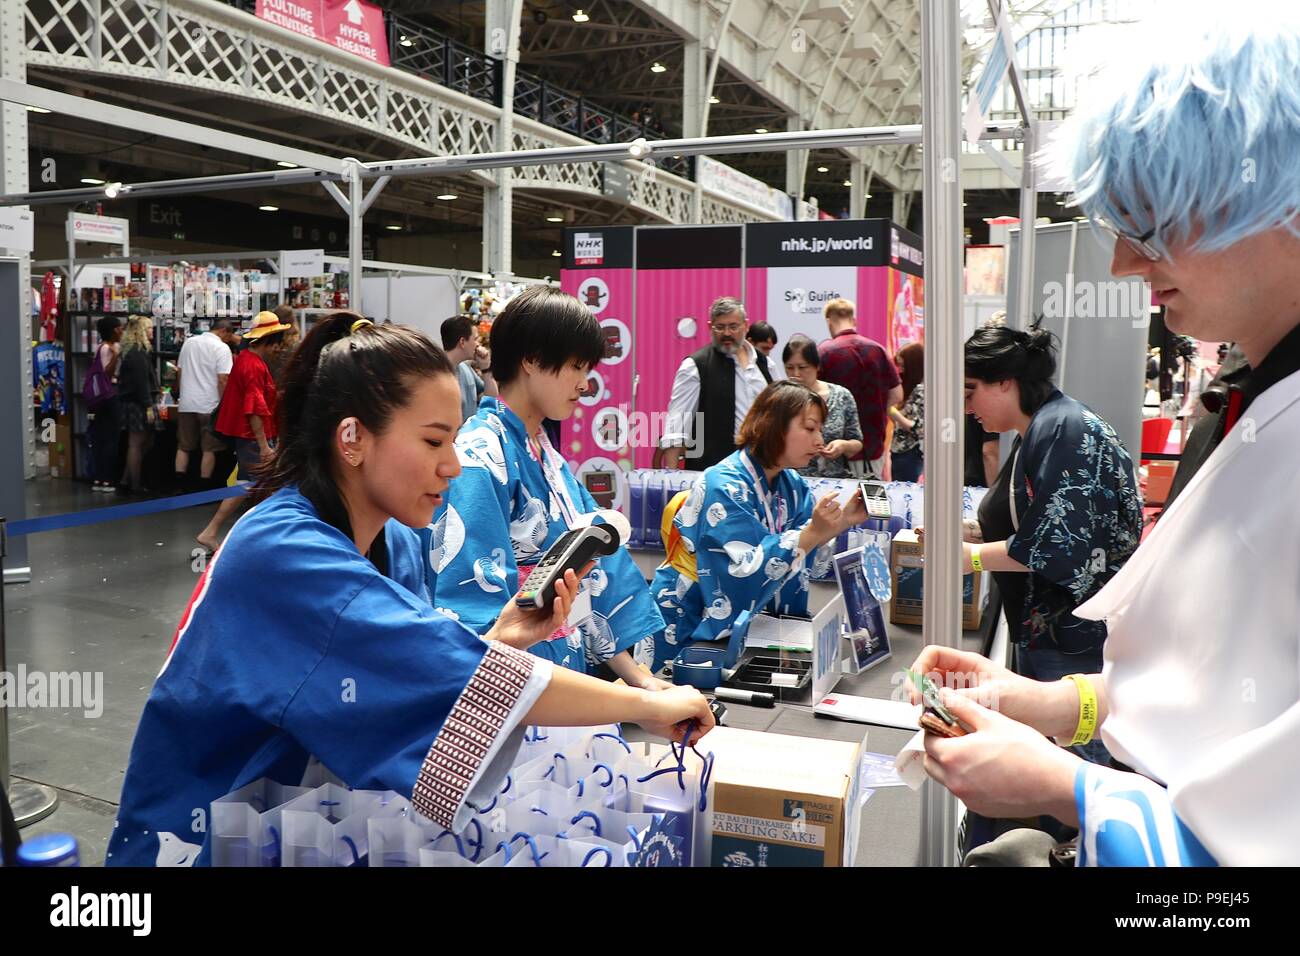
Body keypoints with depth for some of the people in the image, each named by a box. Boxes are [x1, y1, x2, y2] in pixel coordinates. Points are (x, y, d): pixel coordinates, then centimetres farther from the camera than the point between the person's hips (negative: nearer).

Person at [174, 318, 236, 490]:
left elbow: (179, 371, 15)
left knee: (183, 447, 12)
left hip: (186, 404, 5)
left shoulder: (189, 342, 10)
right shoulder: (222, 347, -9)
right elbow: (222, 379, -15)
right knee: (209, 449, 4)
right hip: (209, 405, -5)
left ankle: (179, 485, 10)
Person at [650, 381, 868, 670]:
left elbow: (810, 557, 5)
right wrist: (812, 533, -34)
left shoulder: (791, 484, 5)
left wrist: (844, 521, -10)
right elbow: (745, 573, -29)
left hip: (748, 626, 7)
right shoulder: (724, 486, -21)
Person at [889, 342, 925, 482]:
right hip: (899, 454, 8)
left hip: (910, 456, -8)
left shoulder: (921, 389, -14)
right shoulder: (910, 388, 13)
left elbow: (922, 430, -20)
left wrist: (893, 413, -22)